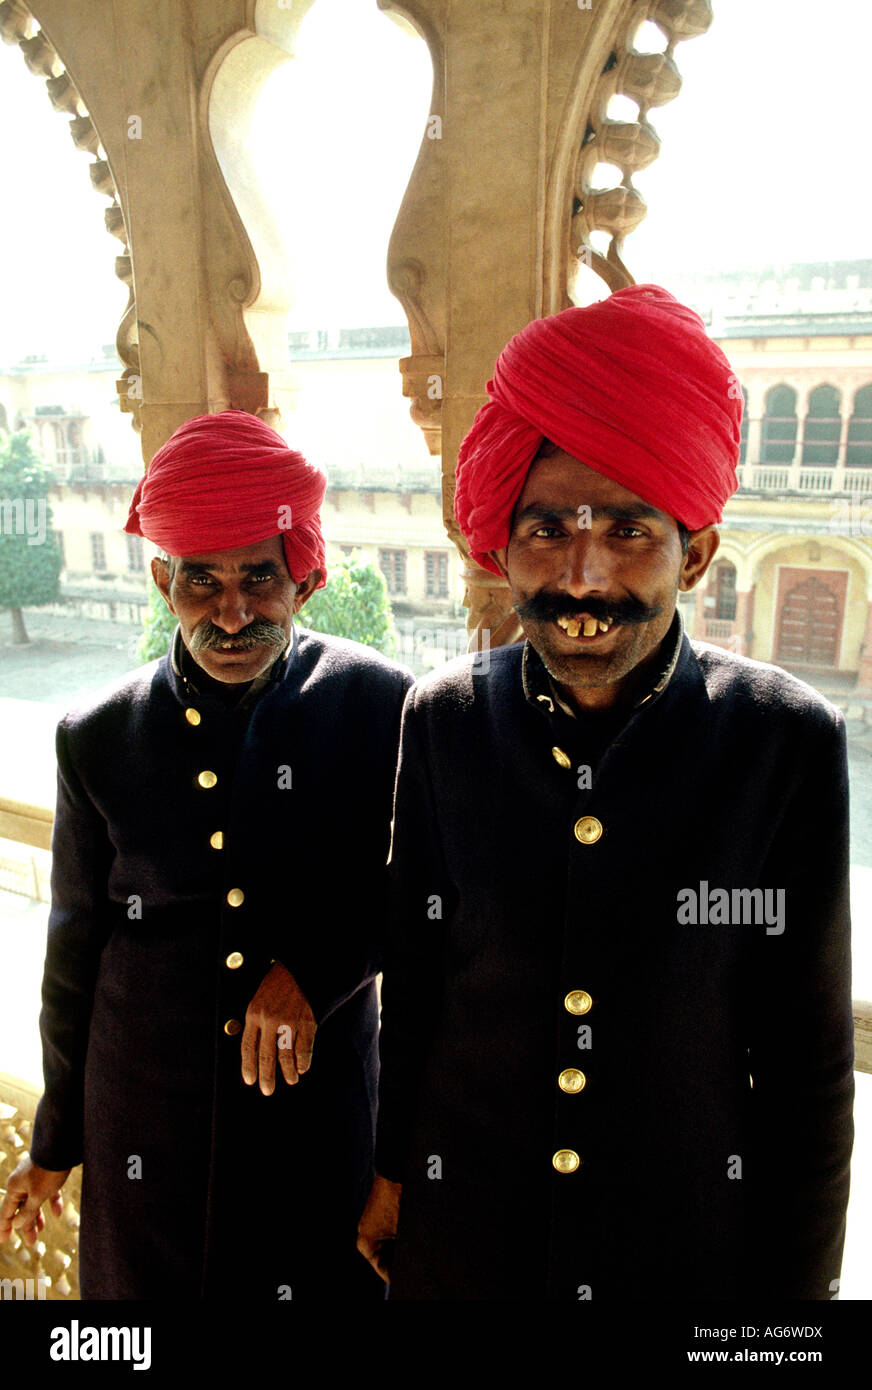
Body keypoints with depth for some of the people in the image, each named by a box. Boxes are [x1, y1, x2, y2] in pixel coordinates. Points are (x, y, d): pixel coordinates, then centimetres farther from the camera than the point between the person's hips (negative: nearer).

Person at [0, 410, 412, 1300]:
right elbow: (74, 952, 3)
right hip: (145, 1119, 2)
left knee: (327, 1277, 15)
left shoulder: (376, 704, -13)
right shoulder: (100, 739, -7)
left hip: (318, 1106, -1)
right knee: (144, 1277, 19)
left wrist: (311, 974, -18)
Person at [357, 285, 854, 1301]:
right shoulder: (442, 721, -13)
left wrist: (796, 1280, -2)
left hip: (695, 1242, -1)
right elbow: (413, 976, -2)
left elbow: (809, 1053, -9)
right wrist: (390, 1173, 7)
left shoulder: (788, 742, -18)